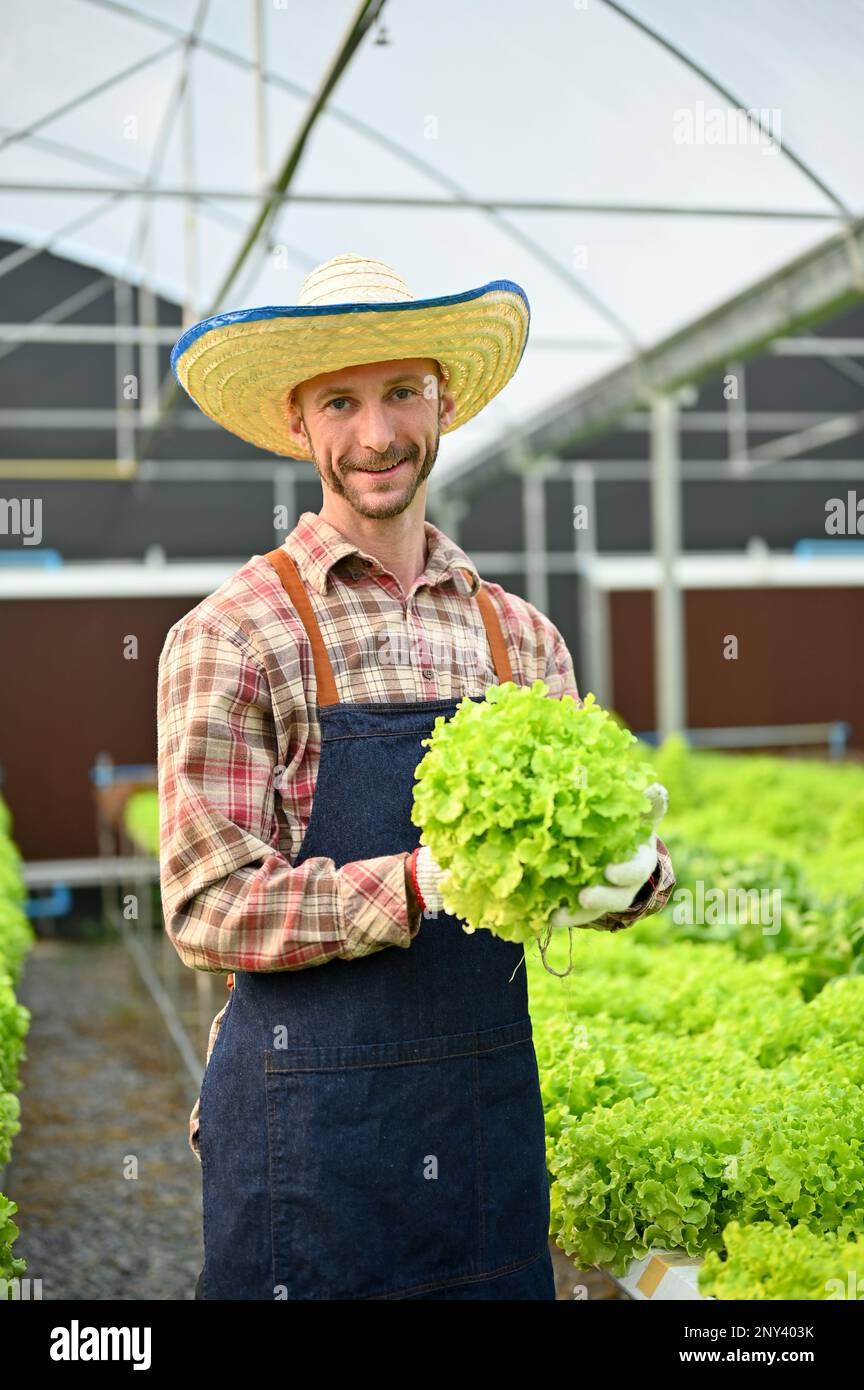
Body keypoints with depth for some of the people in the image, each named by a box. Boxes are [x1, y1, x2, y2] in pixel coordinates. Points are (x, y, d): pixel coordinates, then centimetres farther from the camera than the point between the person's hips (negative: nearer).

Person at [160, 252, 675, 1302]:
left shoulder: (521, 636, 7)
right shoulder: (231, 636, -7)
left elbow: (594, 845, 8)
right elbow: (208, 910, -11)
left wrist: (632, 872, -15)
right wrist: (419, 885, -24)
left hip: (492, 1109, 5)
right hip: (309, 1126, -4)